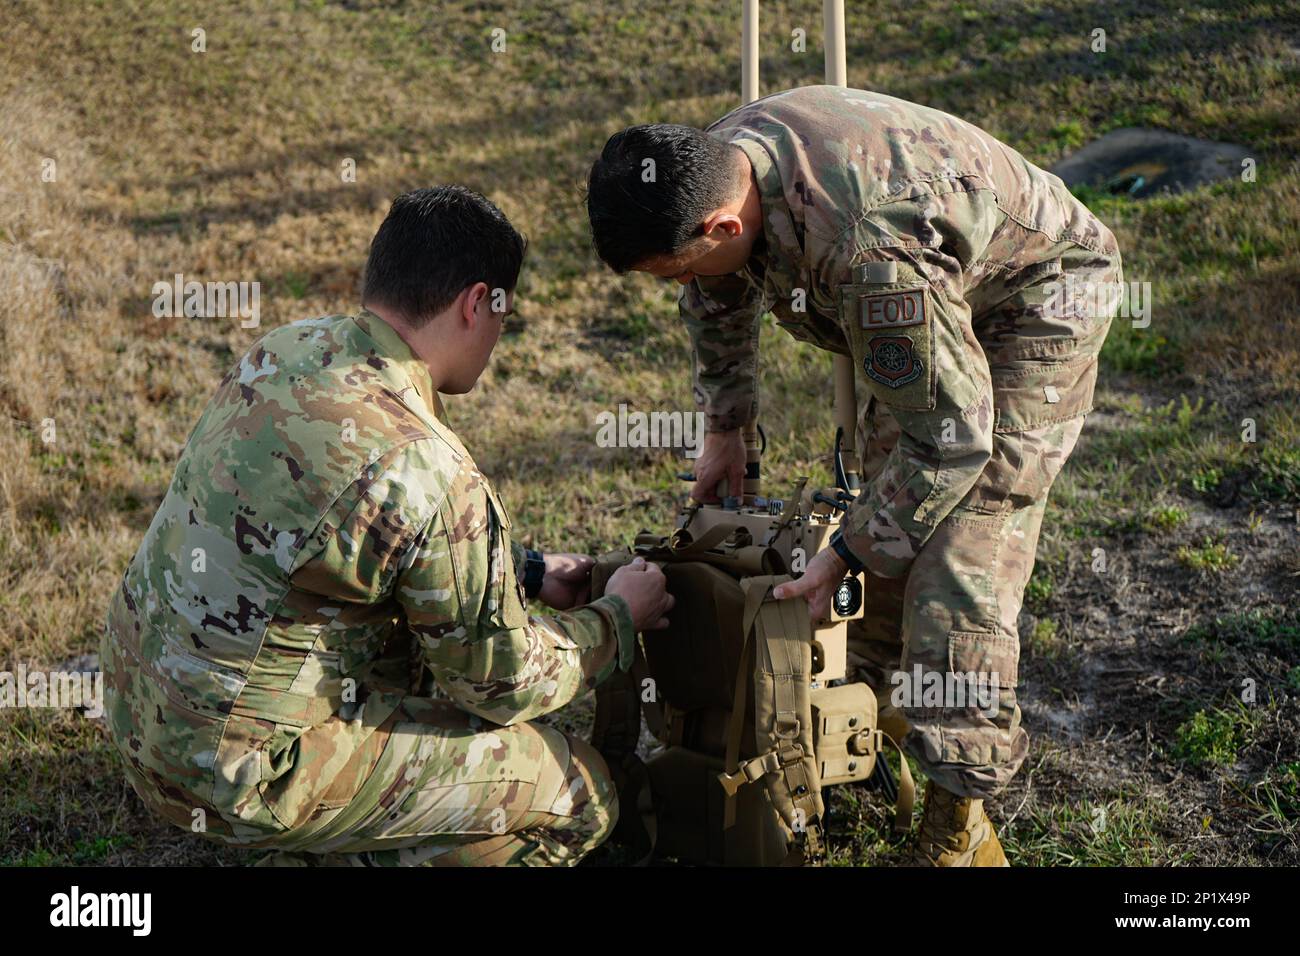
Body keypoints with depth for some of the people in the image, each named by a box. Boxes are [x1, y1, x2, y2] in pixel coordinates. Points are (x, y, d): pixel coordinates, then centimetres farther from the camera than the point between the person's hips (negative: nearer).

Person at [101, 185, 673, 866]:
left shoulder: (286, 348, 0)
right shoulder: (431, 475, -26)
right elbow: (502, 683, -11)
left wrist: (527, 571, 18)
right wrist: (618, 619, 7)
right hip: (243, 769, -9)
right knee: (582, 793, -1)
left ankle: (314, 844, 21)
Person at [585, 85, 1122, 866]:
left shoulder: (871, 249, -43)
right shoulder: (715, 159, -15)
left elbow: (950, 435, -32)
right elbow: (721, 301, 8)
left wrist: (845, 555, -22)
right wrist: (725, 428, 17)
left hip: (1031, 301, -8)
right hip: (934, 296, 9)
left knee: (959, 563, -12)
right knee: (897, 498, 13)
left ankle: (959, 821, -2)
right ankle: (886, 705, 32)